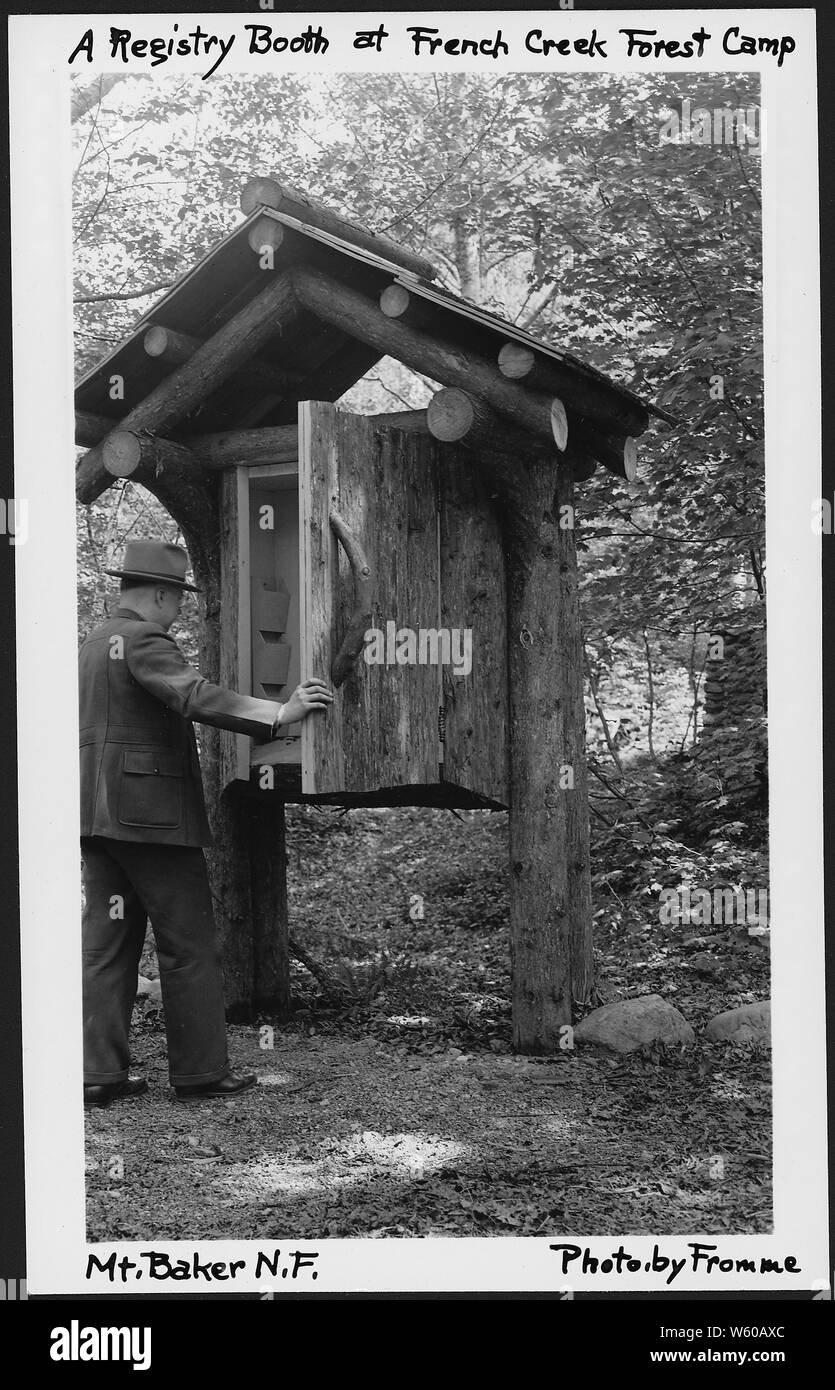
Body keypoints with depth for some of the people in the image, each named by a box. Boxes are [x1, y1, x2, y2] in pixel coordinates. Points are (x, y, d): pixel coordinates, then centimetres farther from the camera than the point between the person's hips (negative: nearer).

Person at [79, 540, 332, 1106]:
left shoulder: (96, 643, 18)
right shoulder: (144, 641, -12)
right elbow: (196, 697, -27)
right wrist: (280, 714, -31)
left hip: (97, 815, 9)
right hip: (150, 811, -9)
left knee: (107, 943, 8)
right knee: (189, 945, -2)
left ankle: (101, 1073, 7)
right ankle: (201, 1070, 2)